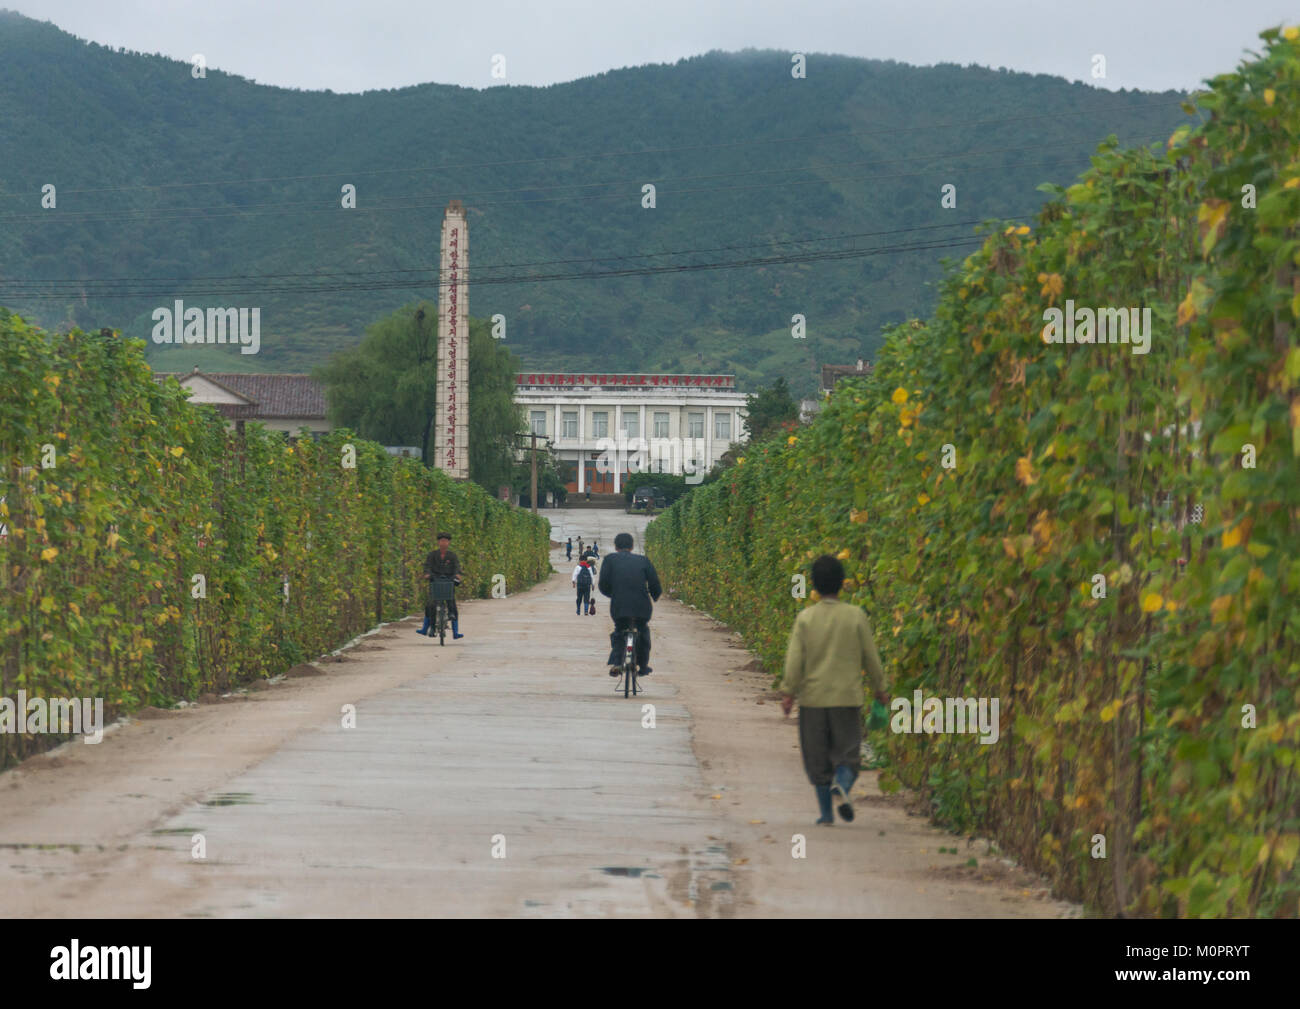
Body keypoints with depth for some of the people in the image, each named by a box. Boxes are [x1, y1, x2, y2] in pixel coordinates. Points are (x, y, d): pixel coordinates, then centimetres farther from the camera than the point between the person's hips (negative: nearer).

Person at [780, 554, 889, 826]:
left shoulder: (805, 618, -3)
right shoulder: (856, 616, -3)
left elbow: (794, 659, -8)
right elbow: (871, 657, 2)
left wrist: (788, 693, -4)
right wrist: (879, 689, 13)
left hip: (813, 697, 1)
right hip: (847, 697, -1)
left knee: (817, 758, 9)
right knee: (847, 753, 6)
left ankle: (826, 812, 9)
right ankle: (841, 785, -24)